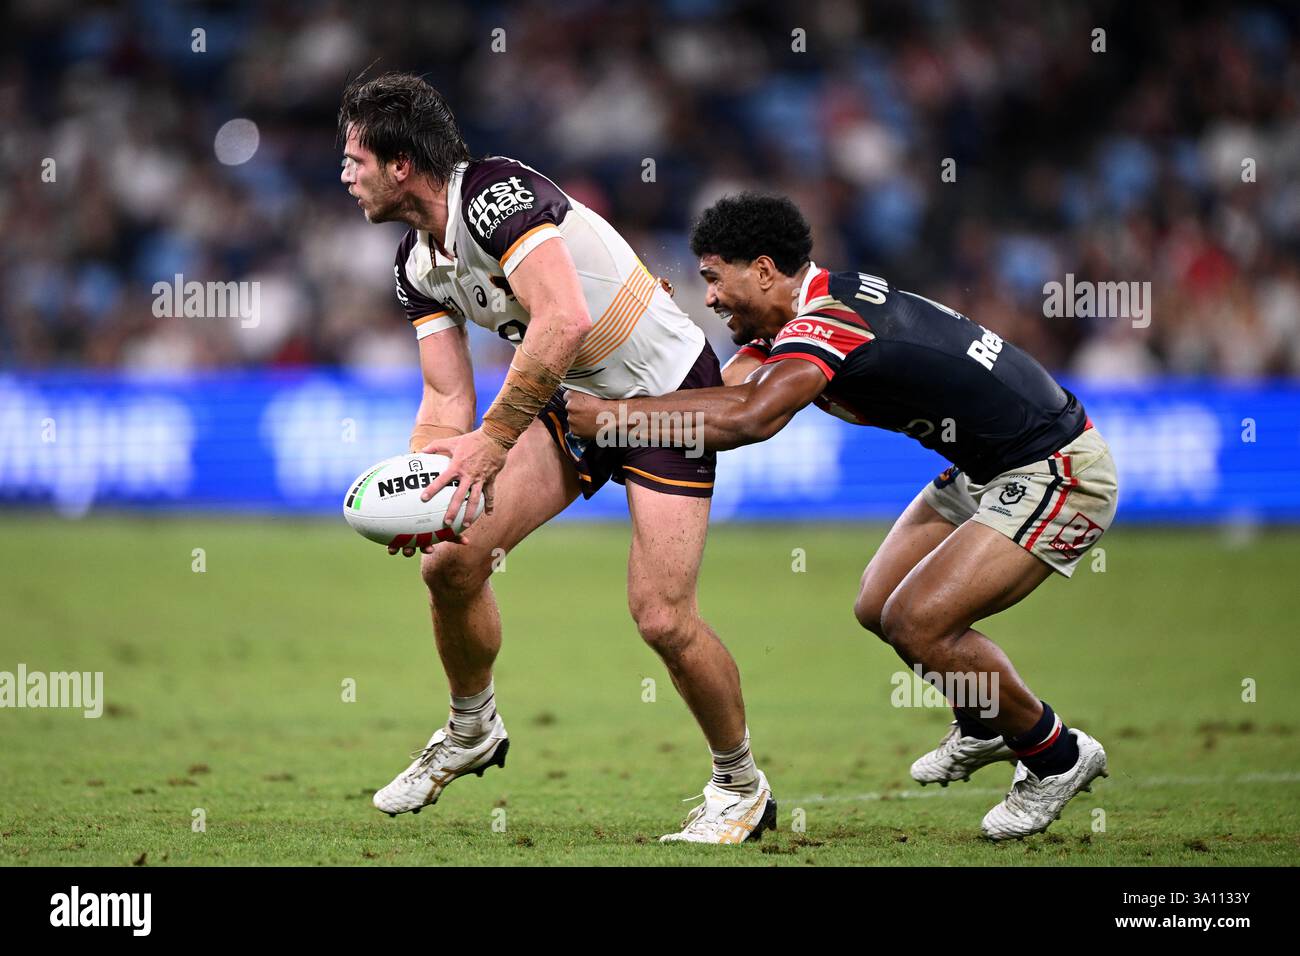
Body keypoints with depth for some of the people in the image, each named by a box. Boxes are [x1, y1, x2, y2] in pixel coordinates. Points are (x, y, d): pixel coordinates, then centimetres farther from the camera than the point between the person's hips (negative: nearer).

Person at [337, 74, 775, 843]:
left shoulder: (495, 191, -26)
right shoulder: (417, 264, 2)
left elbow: (564, 321, -40)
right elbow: (449, 397, 2)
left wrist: (492, 441, -37)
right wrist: (417, 491, -17)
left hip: (668, 392, -8)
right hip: (573, 399, 8)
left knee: (662, 616, -15)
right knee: (450, 557, -3)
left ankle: (742, 787, 8)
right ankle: (472, 732, 23)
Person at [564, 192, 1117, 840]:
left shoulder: (830, 321, -26)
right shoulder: (798, 318, 5)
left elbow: (750, 418, -40)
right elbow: (725, 393, -3)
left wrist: (616, 417, -36)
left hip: (1058, 473, -10)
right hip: (984, 470, 10)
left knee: (917, 623, -16)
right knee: (879, 608, 10)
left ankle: (1058, 757, 4)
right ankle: (984, 728, 35)